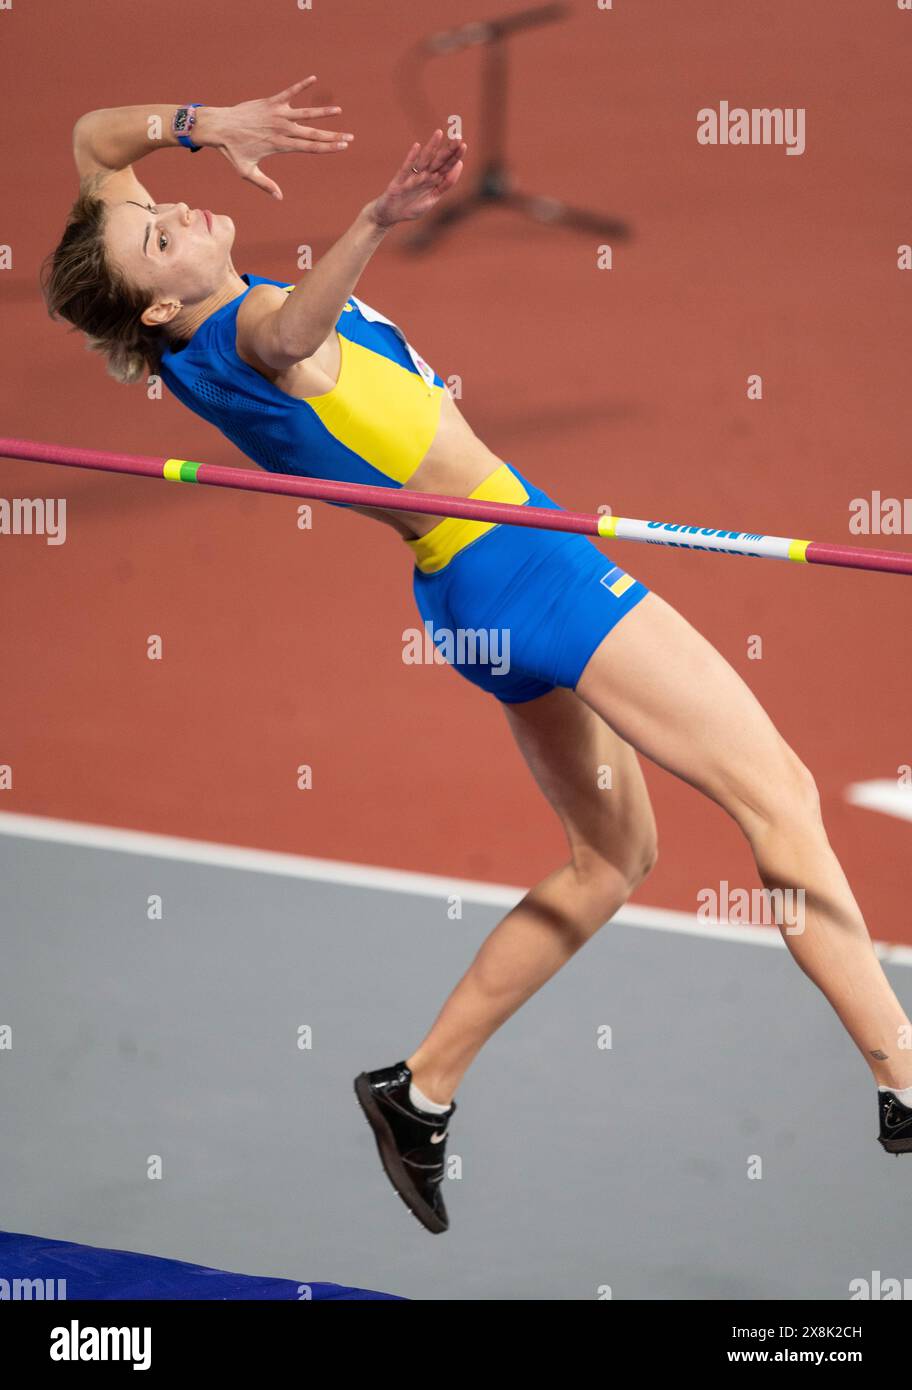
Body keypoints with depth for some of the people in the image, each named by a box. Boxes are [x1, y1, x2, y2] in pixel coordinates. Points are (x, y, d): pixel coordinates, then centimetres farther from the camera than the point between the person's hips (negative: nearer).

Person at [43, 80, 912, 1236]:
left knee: (612, 857, 18)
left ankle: (423, 1089, 17)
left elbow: (96, 138, 14)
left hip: (470, 588, 10)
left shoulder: (189, 335, 4)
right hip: (515, 561, -10)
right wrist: (375, 222, -63)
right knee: (776, 792, -9)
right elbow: (295, 321, -46)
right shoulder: (242, 337, -19)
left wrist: (197, 125, -3)